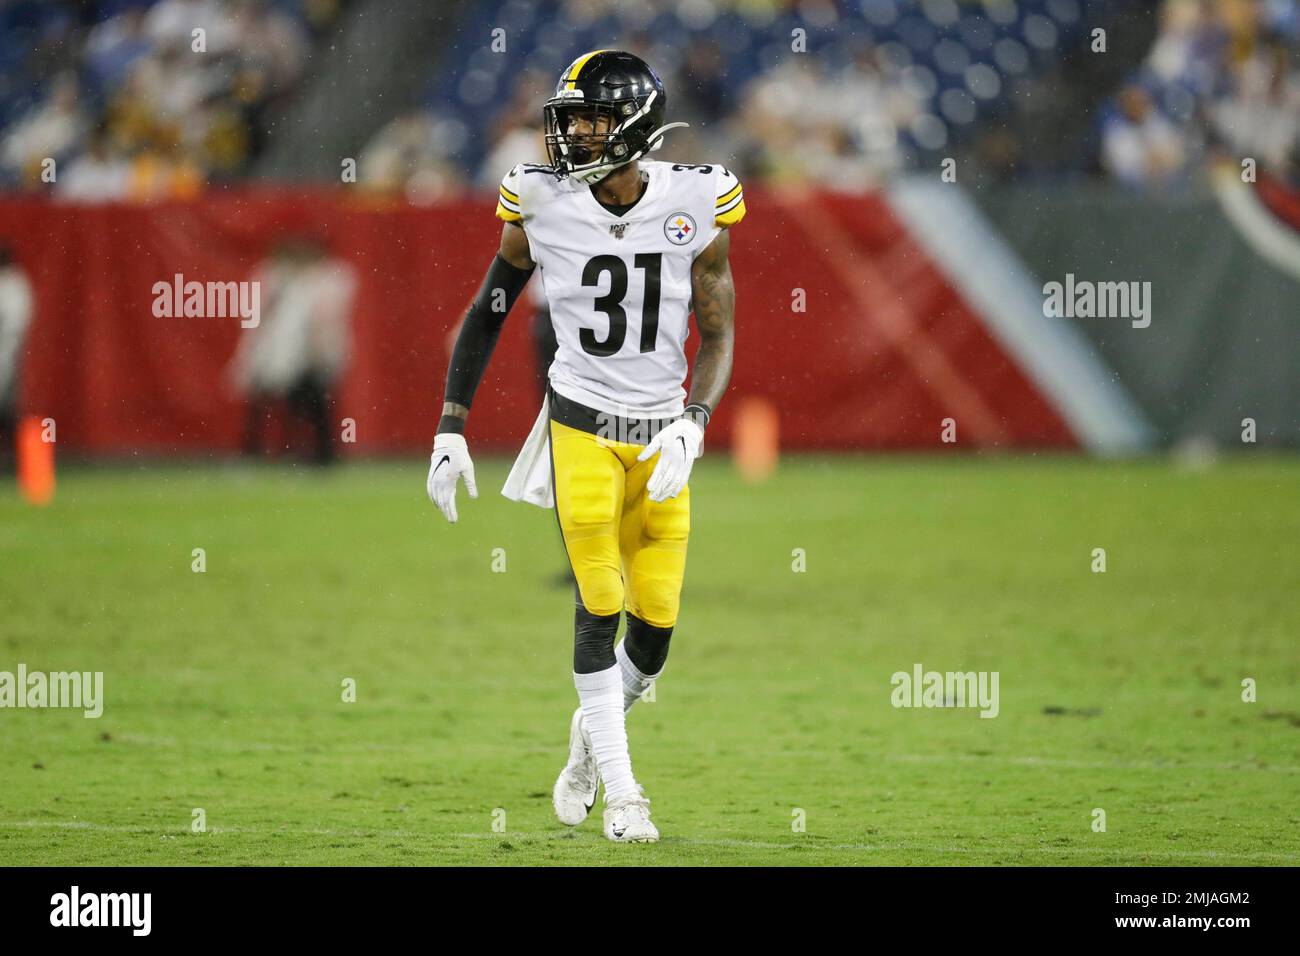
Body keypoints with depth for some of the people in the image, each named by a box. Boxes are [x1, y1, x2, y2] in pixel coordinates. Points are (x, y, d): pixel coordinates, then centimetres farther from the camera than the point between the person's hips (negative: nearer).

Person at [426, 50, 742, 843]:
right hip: (582, 426, -1)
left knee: (656, 621, 0)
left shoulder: (696, 205, -7)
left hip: (660, 435, 2)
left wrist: (693, 425, -17)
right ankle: (620, 790, 1)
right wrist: (451, 431, 2)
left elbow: (719, 336, 0)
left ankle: (590, 737, 30)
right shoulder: (544, 207, -7)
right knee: (600, 604, -9)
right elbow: (487, 315, 5)